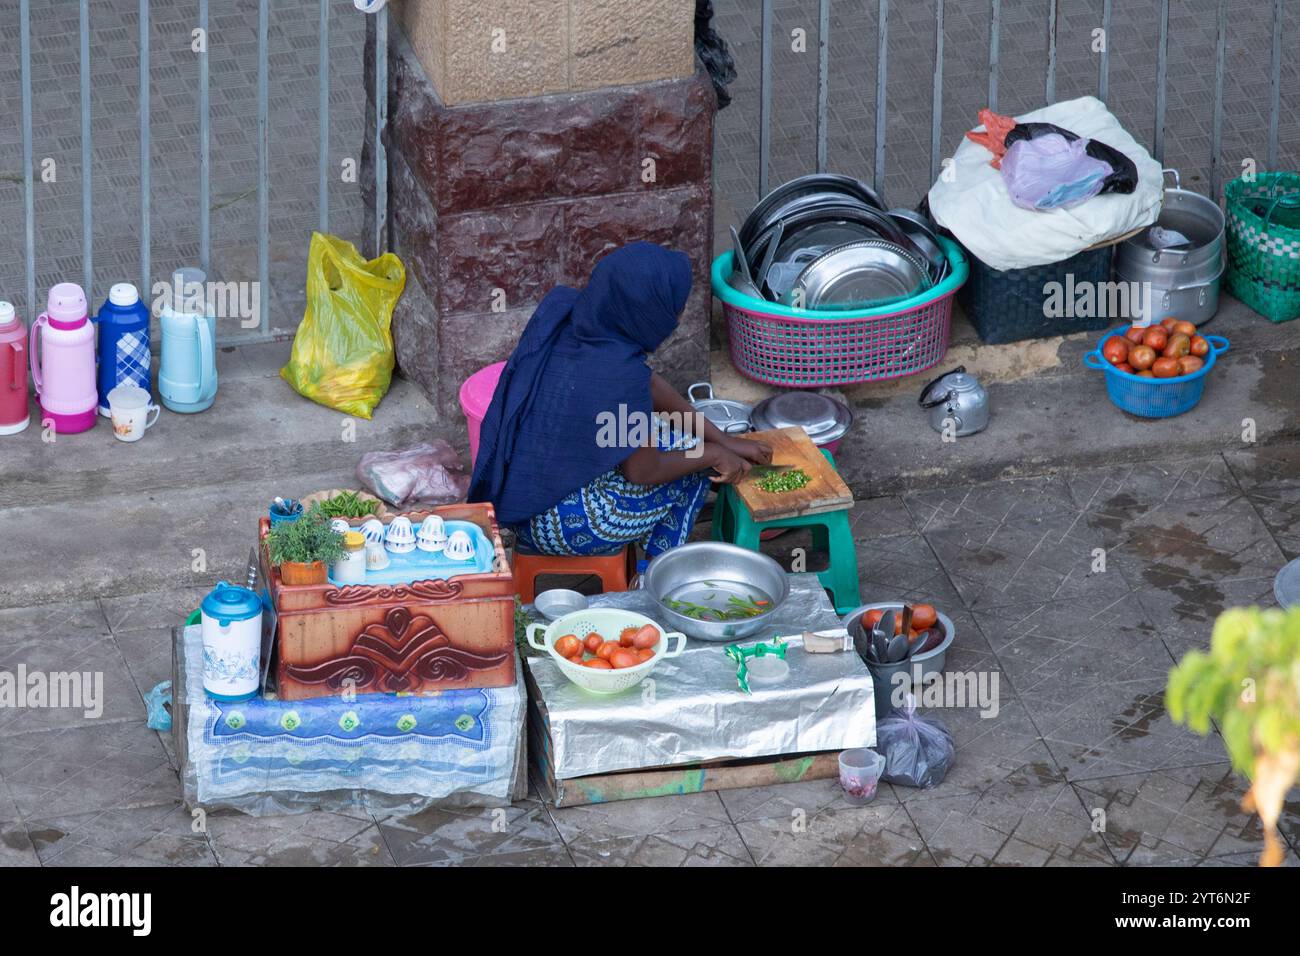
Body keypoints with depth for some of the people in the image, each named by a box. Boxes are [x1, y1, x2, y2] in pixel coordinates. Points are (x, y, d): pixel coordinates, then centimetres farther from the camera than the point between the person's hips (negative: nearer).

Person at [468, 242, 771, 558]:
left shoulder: (561, 309, -7)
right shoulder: (619, 373, -29)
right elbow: (643, 472, -14)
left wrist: (724, 441, 10)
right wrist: (714, 454, 2)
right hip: (560, 526, -7)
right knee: (693, 459, 9)